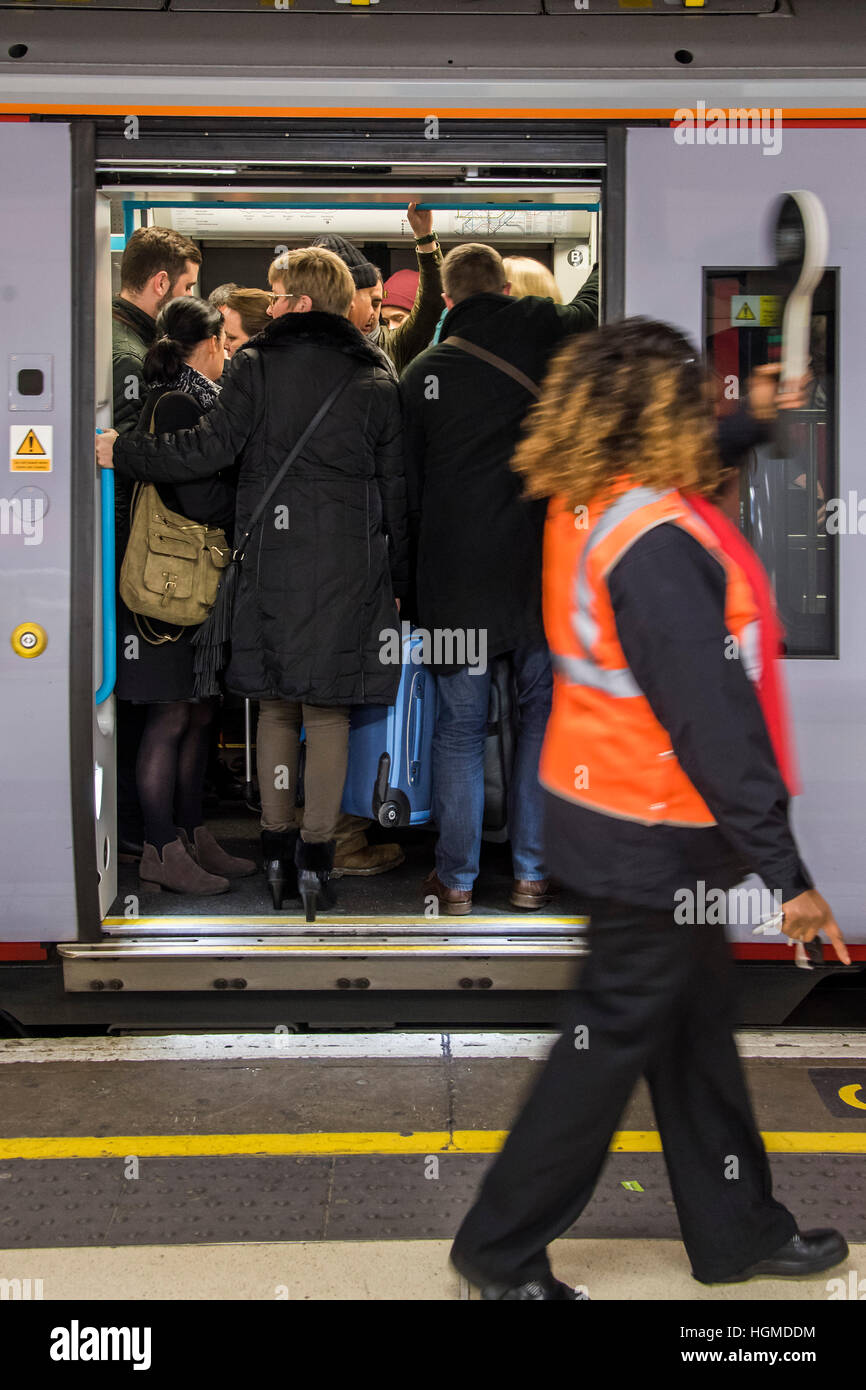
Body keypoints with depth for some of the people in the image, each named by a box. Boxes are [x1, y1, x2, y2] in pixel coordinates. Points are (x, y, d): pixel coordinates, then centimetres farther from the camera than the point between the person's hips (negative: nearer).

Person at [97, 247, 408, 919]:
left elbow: (212, 447, -8)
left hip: (274, 556, 0)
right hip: (350, 562, 1)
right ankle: (316, 854, 6)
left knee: (276, 703, 11)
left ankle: (277, 846, 17)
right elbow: (396, 485, 7)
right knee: (328, 709, 5)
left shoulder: (258, 364, 0)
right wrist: (398, 575, 14)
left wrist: (124, 451, 4)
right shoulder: (377, 376, 6)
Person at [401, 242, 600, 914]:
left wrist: (416, 569, 18)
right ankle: (532, 873, 16)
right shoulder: (543, 333, -1)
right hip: (540, 567, 0)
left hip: (456, 577, 1)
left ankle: (456, 880, 15)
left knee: (460, 726, 8)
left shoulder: (421, 373, 3)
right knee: (542, 714, 11)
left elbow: (407, 487, 7)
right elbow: (594, 305, 20)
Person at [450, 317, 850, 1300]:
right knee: (616, 1036, 7)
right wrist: (783, 869, -23)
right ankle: (502, 1248, 23)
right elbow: (711, 718, -27)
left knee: (695, 1021, 20)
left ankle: (737, 1229, 38)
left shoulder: (582, 510, 1)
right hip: (654, 837, -9)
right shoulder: (657, 545, -26)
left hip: (599, 807, 9)